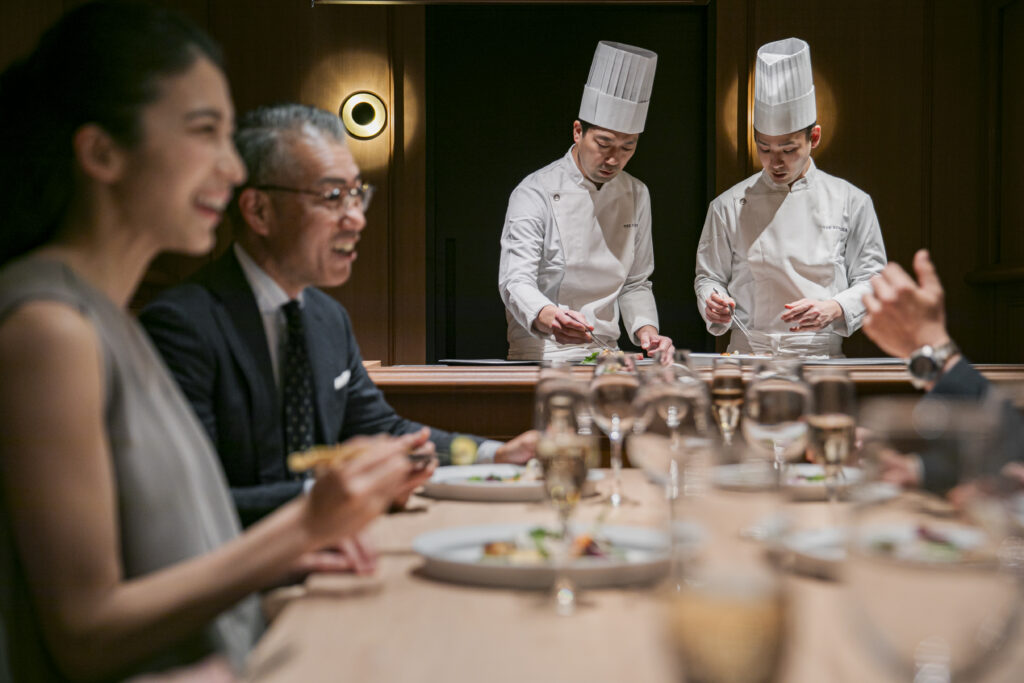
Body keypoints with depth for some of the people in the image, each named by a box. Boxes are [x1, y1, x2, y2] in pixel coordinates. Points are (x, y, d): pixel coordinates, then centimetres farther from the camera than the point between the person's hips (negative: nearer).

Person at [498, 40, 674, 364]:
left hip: (605, 359, 5)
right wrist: (549, 317, -37)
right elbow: (515, 280, -16)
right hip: (540, 358, -5)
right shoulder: (536, 192, -7)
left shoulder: (636, 195, 11)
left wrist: (646, 329, -2)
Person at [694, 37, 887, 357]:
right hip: (747, 354, 0)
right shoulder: (729, 206, 8)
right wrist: (713, 303, -7)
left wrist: (833, 309, -9)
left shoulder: (851, 202, 7)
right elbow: (709, 276, 15)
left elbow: (872, 280, 8)